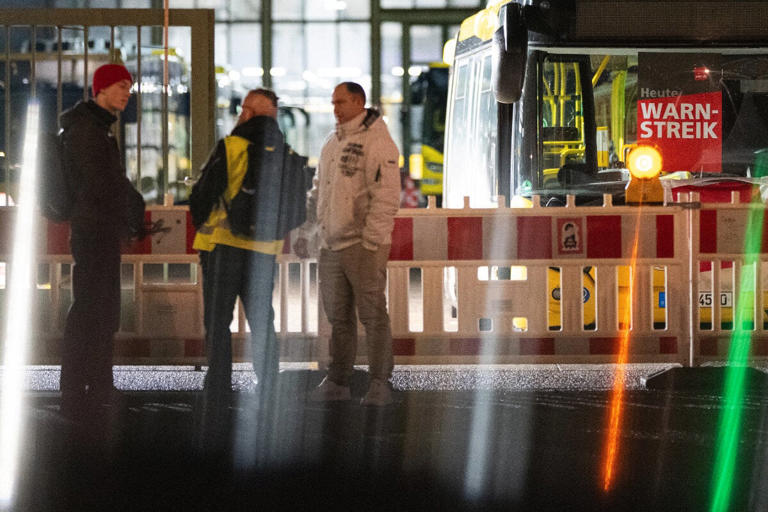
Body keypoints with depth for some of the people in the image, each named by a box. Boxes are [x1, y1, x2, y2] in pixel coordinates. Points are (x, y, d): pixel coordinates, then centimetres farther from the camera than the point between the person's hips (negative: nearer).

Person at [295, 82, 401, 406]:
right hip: (331, 244, 8)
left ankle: (380, 385, -3)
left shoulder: (376, 141, -8)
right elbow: (319, 193, 27)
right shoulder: (332, 144, 19)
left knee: (373, 315, -6)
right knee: (338, 316, 11)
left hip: (364, 245, -8)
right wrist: (304, 231, 20)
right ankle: (337, 382, 16)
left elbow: (386, 196, -15)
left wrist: (371, 239, -20)